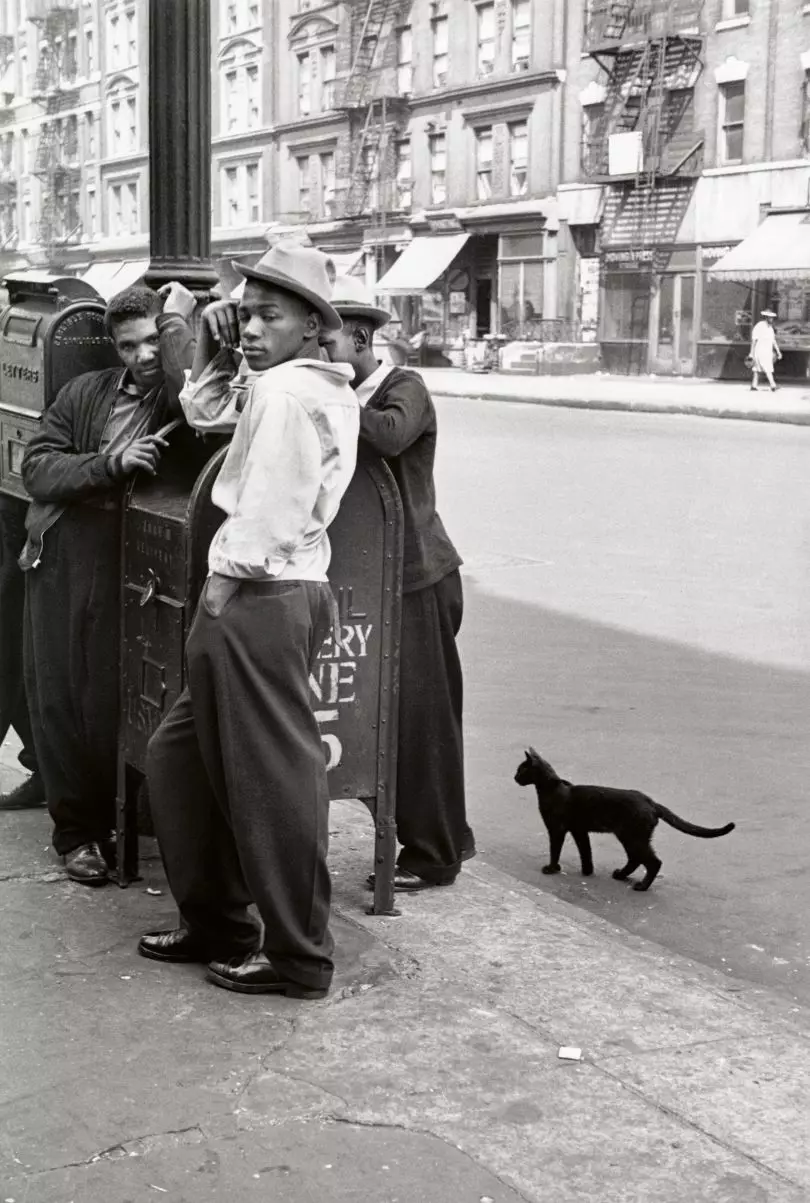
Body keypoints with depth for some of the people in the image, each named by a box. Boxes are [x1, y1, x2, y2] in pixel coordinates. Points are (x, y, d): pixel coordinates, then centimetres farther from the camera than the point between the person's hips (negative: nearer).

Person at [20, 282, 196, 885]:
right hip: (61, 560, 3)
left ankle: (113, 819, 22)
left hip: (129, 567, -3)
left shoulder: (179, 398, 0)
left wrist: (176, 320, -11)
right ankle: (76, 829, 21)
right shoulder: (85, 393, 7)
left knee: (113, 700, 0)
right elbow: (37, 466, 0)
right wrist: (111, 463, -16)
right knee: (57, 697, 7)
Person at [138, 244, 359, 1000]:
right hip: (280, 591, 10)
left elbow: (269, 504, -20)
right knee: (181, 755, 18)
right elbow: (206, 413, 27)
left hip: (258, 597, -10)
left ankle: (298, 958, 7)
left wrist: (227, 582, -12)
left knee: (272, 777, -3)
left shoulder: (286, 387, -14)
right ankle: (213, 923, 26)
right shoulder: (322, 386, 16)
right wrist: (214, 351, 13)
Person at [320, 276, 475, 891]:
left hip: (419, 578, -8)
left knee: (422, 715, -2)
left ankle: (433, 854, 9)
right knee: (396, 713, 14)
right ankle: (448, 835, 27)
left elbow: (390, 435, -32)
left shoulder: (405, 388, -10)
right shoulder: (343, 399, 13)